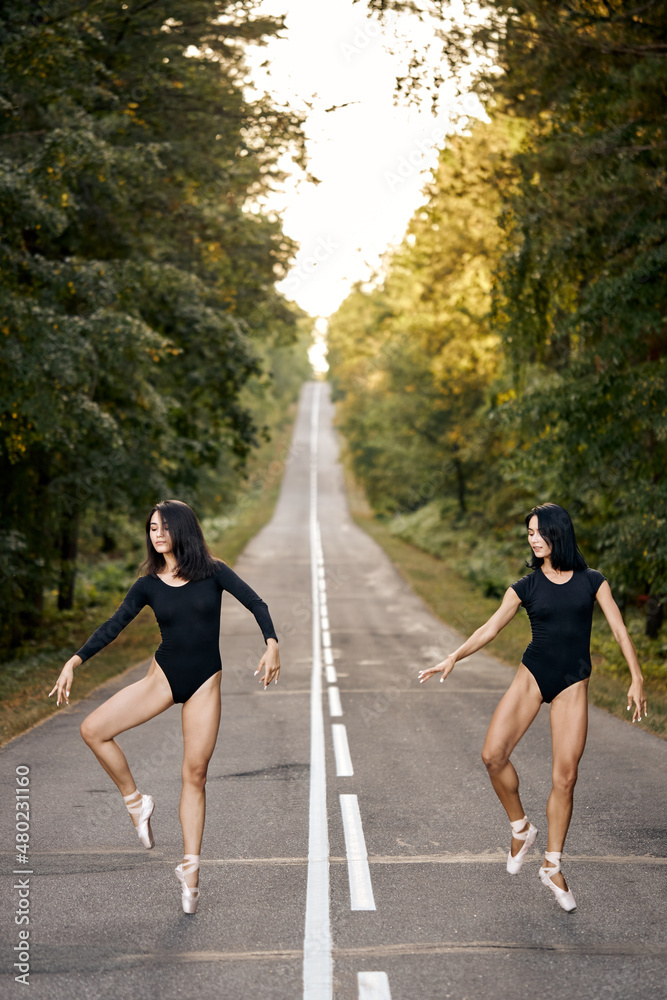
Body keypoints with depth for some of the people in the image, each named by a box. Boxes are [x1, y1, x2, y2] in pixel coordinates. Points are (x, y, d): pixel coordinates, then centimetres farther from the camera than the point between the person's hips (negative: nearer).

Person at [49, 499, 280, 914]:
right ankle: (136, 801, 3)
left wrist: (272, 644, -20)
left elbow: (256, 603, -4)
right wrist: (73, 662, -7)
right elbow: (113, 626, 2)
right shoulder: (149, 585, 1)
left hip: (205, 684, -2)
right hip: (163, 677, 2)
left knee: (195, 774, -2)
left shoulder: (213, 572, -4)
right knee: (93, 729, -15)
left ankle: (191, 867, 6)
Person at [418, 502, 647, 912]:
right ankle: (522, 828, 9)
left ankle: (553, 866, 12)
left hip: (573, 684, -1)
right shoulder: (526, 586, 4)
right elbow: (491, 628, 3)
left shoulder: (592, 581, 2)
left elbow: (620, 630, 0)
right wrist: (453, 657, -7)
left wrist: (638, 679, -7)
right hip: (533, 675, 1)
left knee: (565, 778, -4)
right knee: (494, 754, -16)